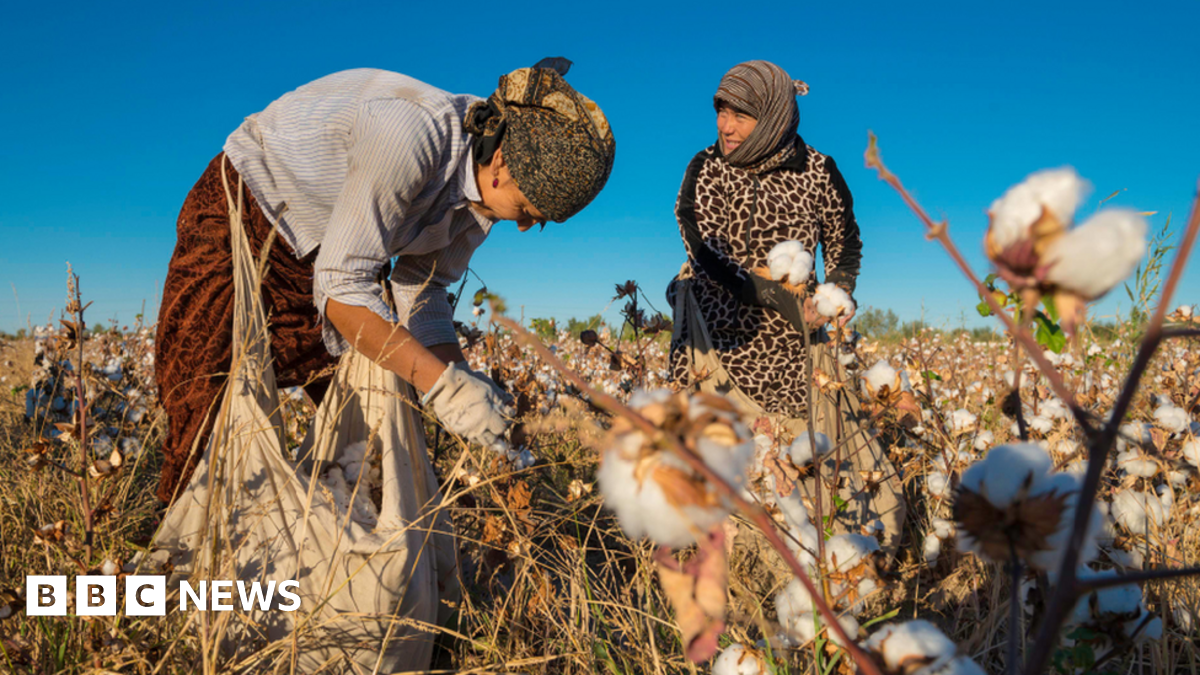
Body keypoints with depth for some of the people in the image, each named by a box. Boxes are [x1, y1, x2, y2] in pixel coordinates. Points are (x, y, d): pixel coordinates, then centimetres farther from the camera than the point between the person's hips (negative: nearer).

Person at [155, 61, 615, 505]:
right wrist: (442, 384, -38)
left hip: (315, 247, 7)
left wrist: (464, 382, -19)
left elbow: (421, 289, -5)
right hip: (241, 214, -6)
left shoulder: (490, 183, -13)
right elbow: (340, 289, -36)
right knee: (212, 422, -13)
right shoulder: (409, 136, -38)